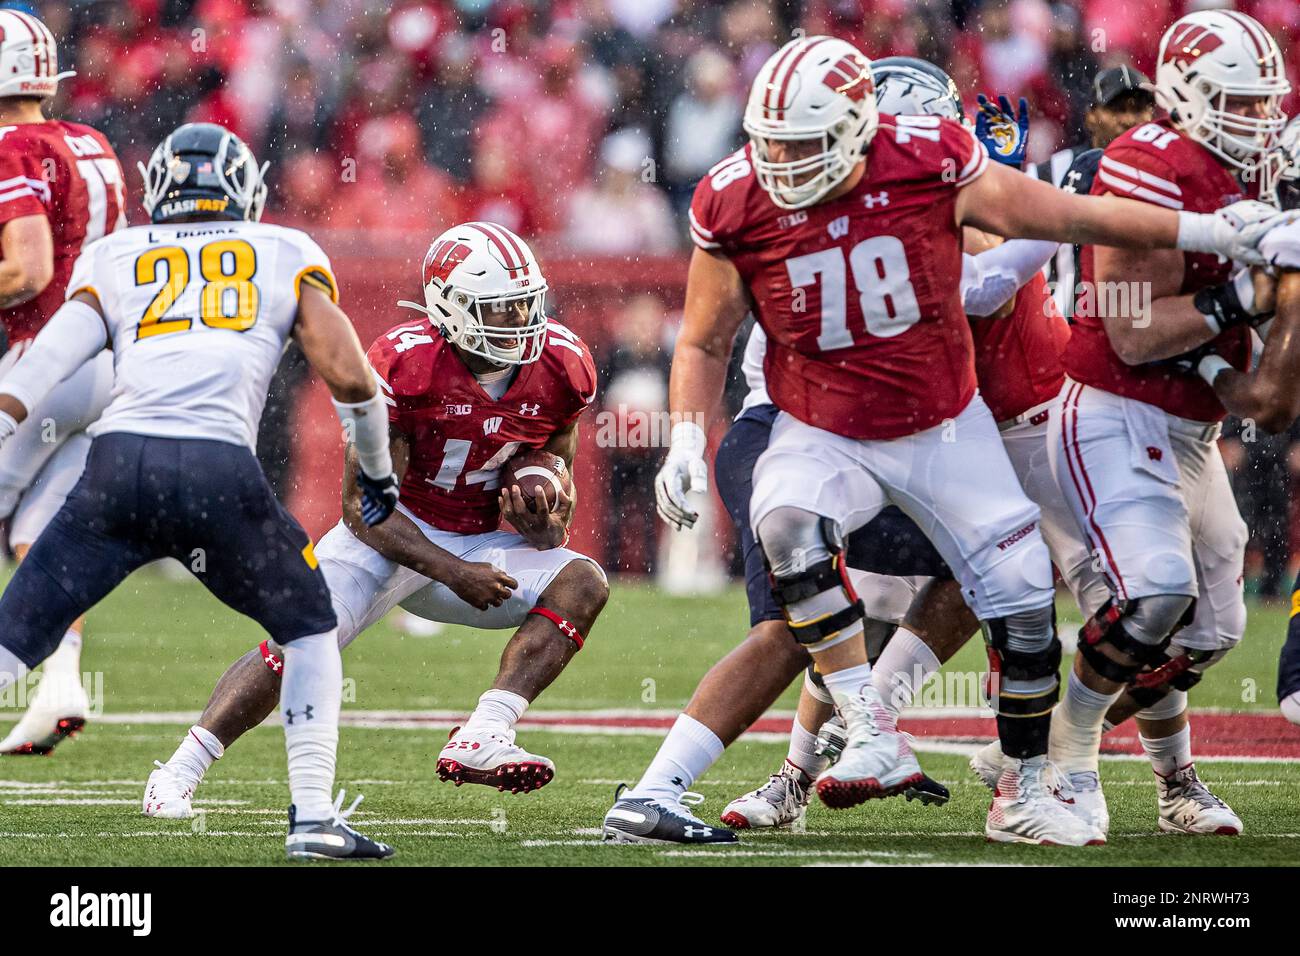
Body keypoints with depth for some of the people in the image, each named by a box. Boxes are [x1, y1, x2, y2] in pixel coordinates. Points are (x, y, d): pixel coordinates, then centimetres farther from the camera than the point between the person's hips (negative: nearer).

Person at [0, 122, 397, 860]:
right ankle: (315, 816, 10)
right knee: (310, 628, 21)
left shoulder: (113, 261, 24)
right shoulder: (288, 256, 21)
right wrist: (377, 470, 27)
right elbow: (348, 374, 12)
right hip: (219, 468, -1)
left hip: (118, 463, 1)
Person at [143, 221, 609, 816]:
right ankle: (178, 774, -10)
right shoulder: (406, 365, -24)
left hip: (481, 543, 5)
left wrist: (545, 527, -16)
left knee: (583, 583, -19)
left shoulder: (560, 366, -9)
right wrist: (454, 573, -27)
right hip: (392, 531, -5)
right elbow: (363, 505, -20)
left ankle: (481, 742, -30)